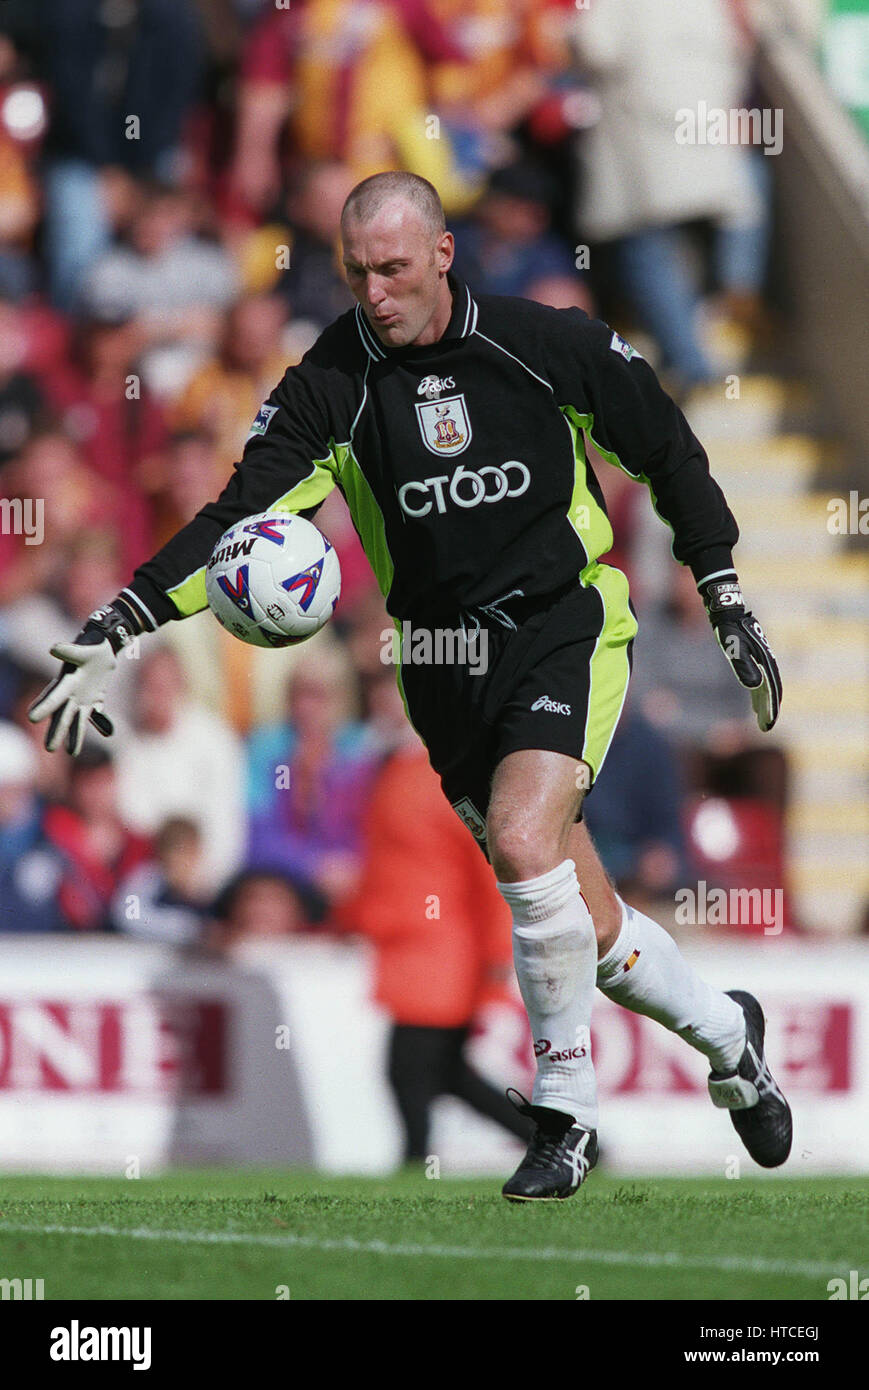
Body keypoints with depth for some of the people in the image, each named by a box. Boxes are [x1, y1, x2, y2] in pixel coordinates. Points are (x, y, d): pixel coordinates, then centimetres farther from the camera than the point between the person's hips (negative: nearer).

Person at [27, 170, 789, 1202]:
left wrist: (731, 610, 6)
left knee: (522, 839, -25)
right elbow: (236, 520, -11)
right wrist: (110, 634, -23)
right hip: (441, 657, 3)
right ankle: (725, 1033, 34)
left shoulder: (549, 345, -8)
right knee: (585, 921, 4)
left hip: (567, 623, -3)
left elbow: (667, 455, 5)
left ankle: (565, 1114, -9)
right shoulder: (328, 386, -6)